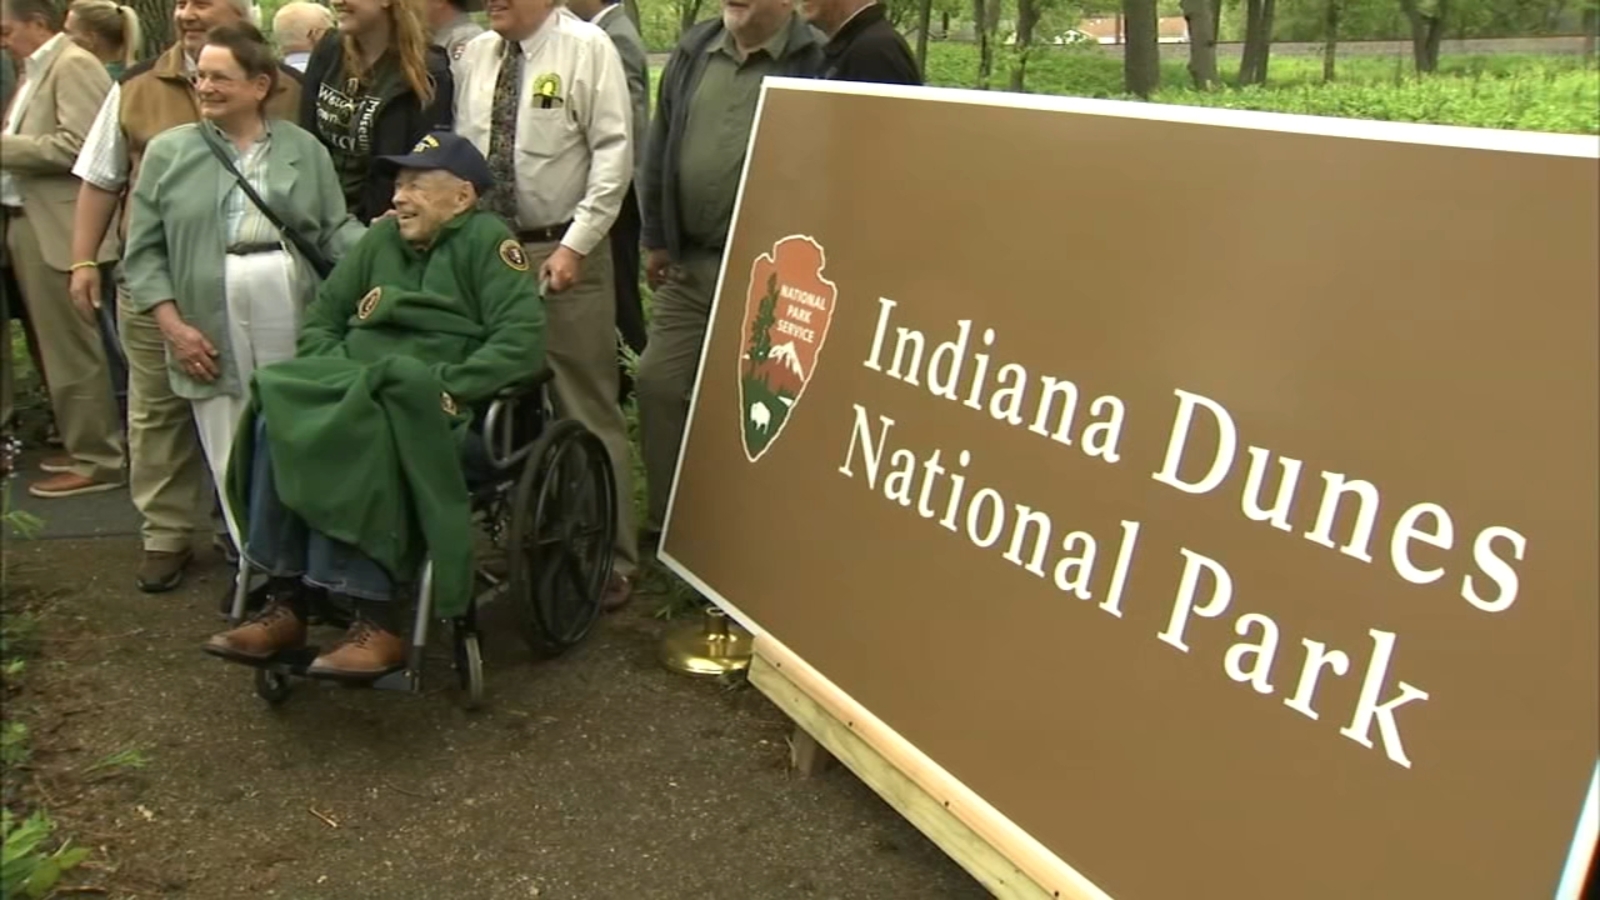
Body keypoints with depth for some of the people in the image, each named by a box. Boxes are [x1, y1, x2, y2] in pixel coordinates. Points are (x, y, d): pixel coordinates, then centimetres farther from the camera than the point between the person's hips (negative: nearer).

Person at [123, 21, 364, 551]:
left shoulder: (305, 149, 9)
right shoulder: (168, 151, 7)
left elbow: (335, 230, 6)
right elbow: (144, 250, 5)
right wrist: (173, 325, -5)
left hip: (294, 317, 0)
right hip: (212, 328, 0)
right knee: (233, 456, 4)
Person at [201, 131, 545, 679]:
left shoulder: (487, 240, 0)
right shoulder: (382, 237, 20)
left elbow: (522, 340, -12)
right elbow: (322, 318, 22)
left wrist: (442, 390, -19)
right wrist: (329, 378, 1)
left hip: (433, 414, -6)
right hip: (352, 394, 6)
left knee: (355, 440, -34)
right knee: (278, 424, -23)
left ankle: (376, 620, -28)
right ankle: (286, 601, -21)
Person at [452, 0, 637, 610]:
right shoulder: (474, 55, 9)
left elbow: (615, 153, -11)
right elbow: (461, 149, 16)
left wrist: (574, 245, -16)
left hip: (564, 252, -5)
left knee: (586, 410, 0)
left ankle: (608, 559, 9)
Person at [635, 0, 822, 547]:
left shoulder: (815, 61, -9)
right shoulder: (694, 51, 10)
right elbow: (661, 148, 15)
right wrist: (656, 238, 14)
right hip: (689, 263, 6)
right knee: (659, 382, 8)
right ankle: (667, 520, 24)